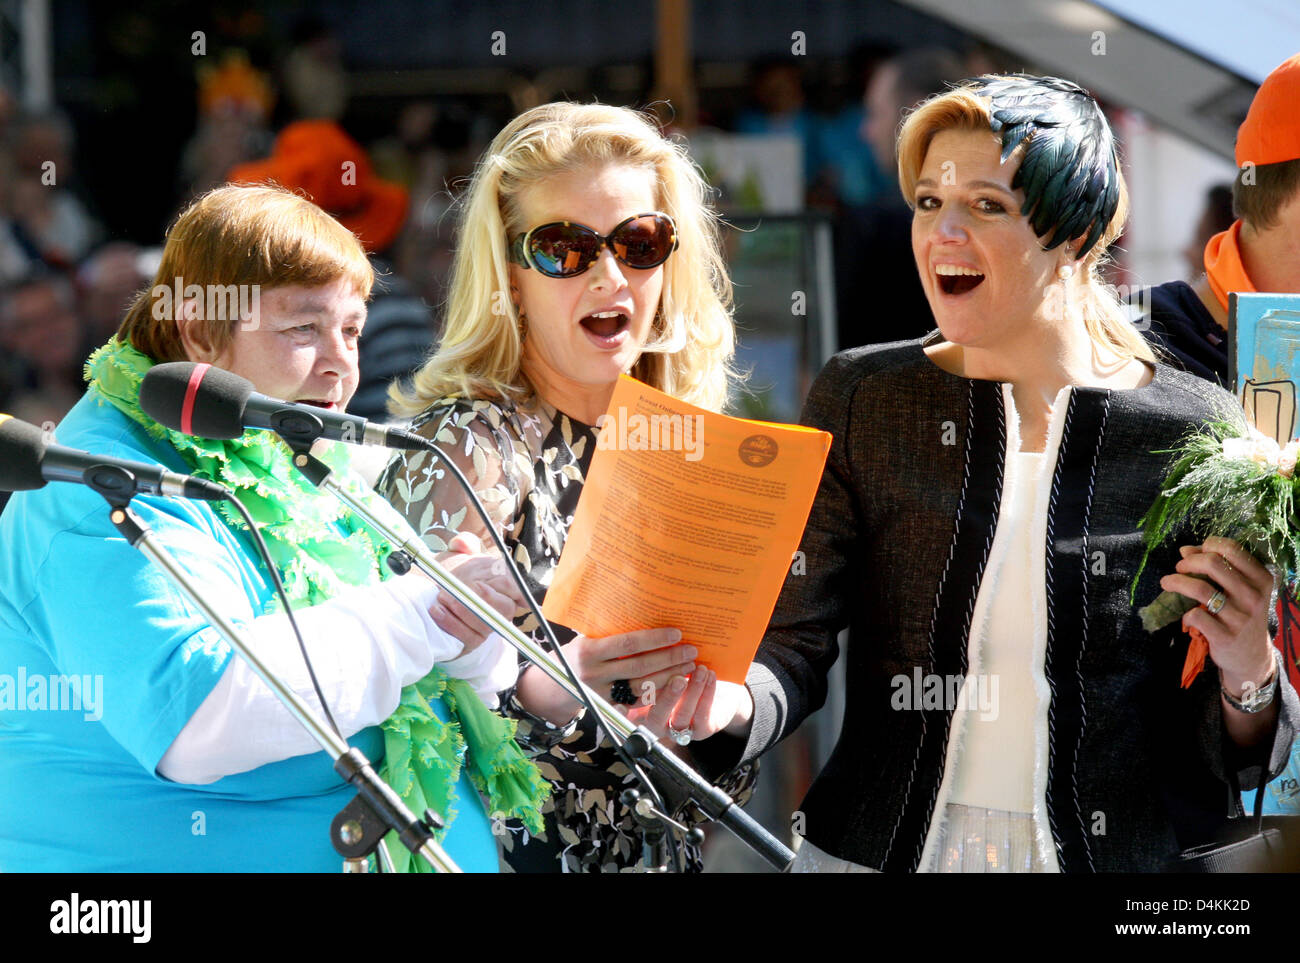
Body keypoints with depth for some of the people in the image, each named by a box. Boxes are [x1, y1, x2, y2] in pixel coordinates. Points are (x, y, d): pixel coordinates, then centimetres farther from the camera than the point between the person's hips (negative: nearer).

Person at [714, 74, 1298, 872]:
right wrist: (728, 702, -28)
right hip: (878, 850, 1)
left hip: (1119, 861, -1)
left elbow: (1221, 748, -1)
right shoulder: (861, 400, -3)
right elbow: (796, 651, -7)